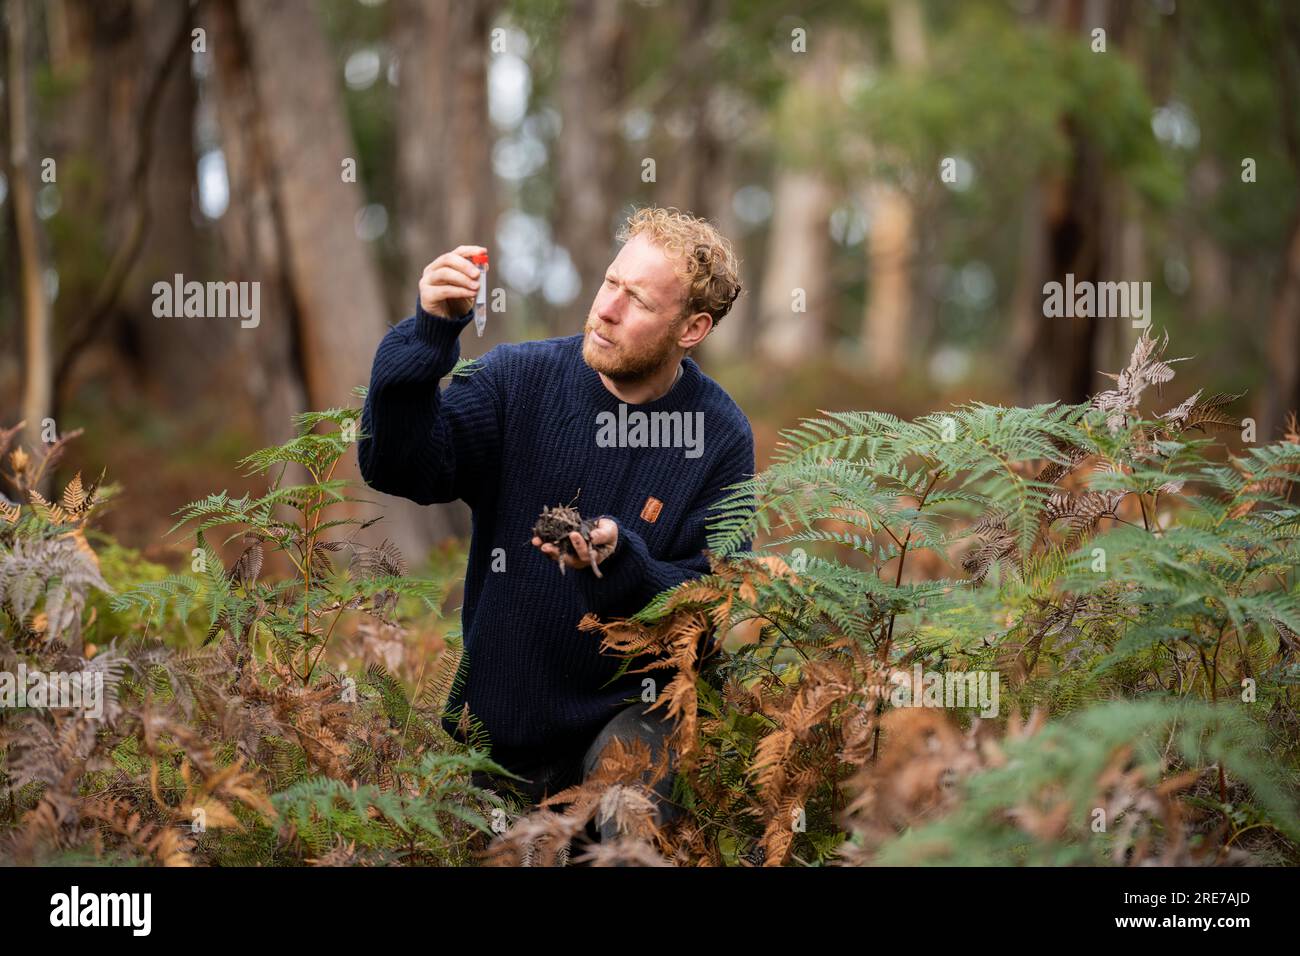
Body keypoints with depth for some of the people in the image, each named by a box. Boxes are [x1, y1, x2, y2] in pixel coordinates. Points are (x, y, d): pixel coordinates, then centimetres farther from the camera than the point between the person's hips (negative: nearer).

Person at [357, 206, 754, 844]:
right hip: (499, 714, 2)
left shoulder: (720, 437, -9)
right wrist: (428, 335, -31)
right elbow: (398, 469, -18)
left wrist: (619, 561, -29)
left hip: (627, 708, -2)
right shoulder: (520, 378, -6)